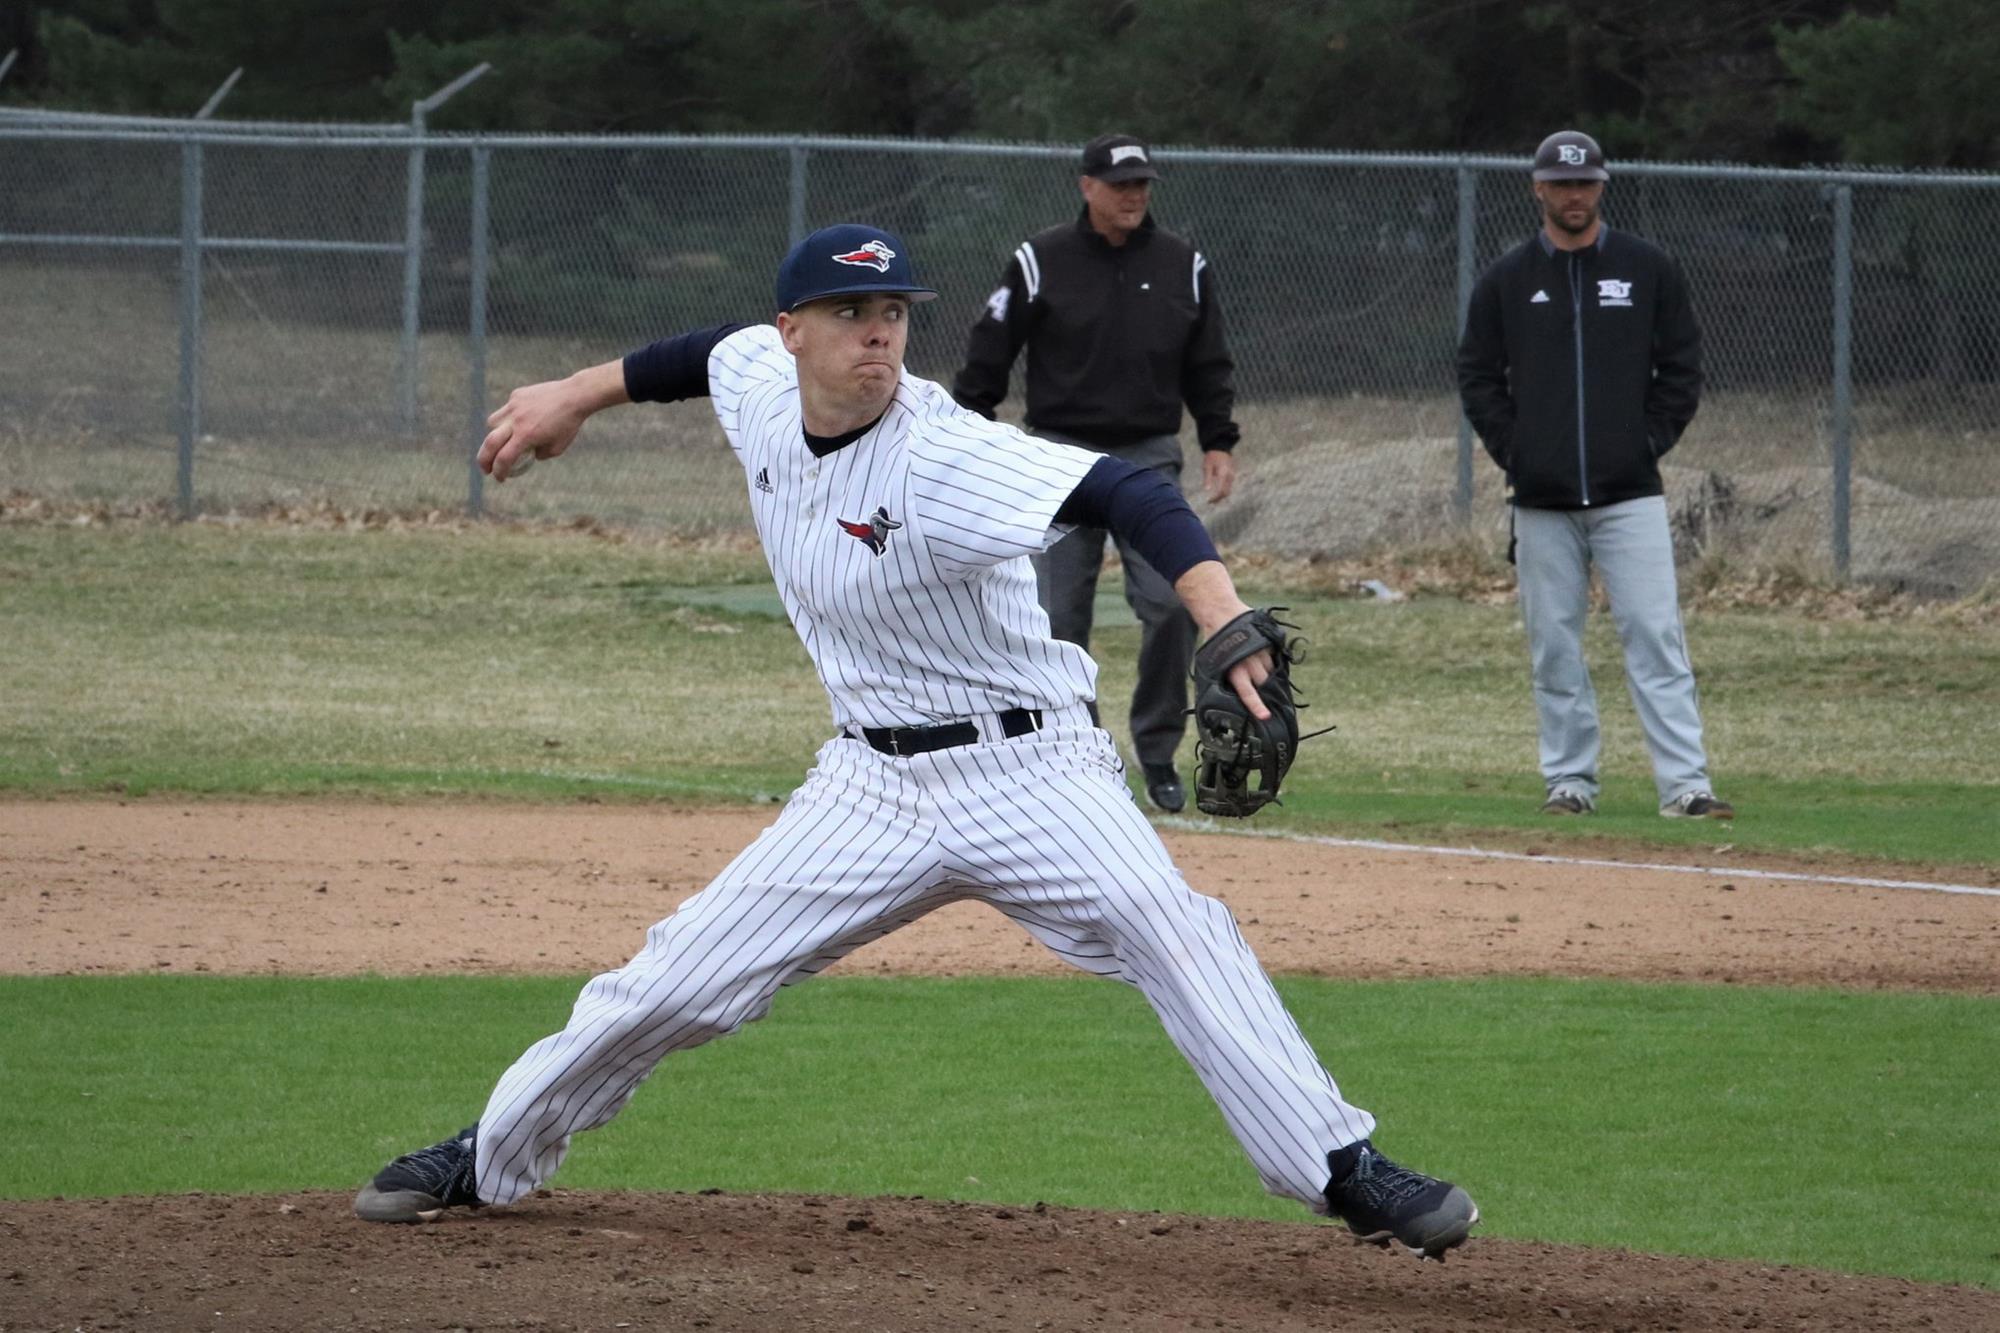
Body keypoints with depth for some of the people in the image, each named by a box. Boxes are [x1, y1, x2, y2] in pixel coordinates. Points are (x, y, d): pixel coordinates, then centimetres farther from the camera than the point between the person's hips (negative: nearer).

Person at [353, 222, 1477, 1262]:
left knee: (1173, 935, -28)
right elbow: (717, 350, 23)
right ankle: (489, 1161, 23)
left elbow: (1123, 495, -37)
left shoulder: (943, 458, -24)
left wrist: (1224, 618, -53)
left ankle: (1346, 1175, -27)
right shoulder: (761, 388, -3)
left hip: (1027, 768, -5)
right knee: (669, 988, 4)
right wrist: (576, 397, 31)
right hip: (872, 783, 6)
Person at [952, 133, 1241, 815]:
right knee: (1060, 616, -1)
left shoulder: (1182, 266, 5)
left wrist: (1219, 441, 5)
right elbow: (987, 358, 1)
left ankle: (1157, 752, 2)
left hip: (1149, 456, 1)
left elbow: (1208, 366, 13)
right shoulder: (1040, 262, -2)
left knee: (1170, 603, -12)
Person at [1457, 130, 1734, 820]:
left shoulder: (1648, 269, 5)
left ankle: (1685, 783, -11)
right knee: (1554, 647, 4)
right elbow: (1477, 375, 11)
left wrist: (1649, 444, -1)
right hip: (1541, 501, 1)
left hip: (1630, 496, -1)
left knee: (1656, 637, -8)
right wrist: (1514, 452, -1)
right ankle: (1569, 780, 12)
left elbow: (1682, 368, 8)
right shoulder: (1507, 279, 7)